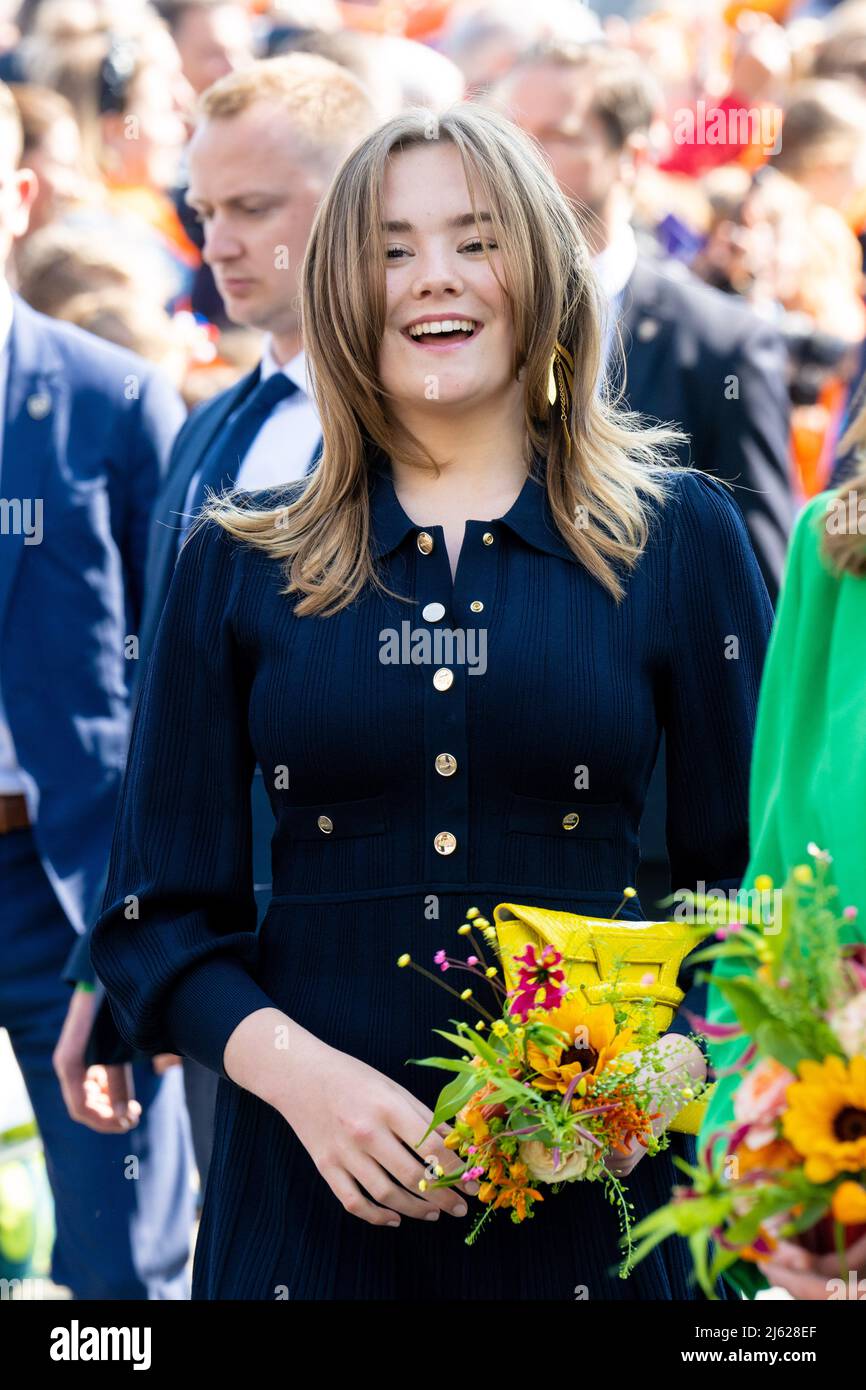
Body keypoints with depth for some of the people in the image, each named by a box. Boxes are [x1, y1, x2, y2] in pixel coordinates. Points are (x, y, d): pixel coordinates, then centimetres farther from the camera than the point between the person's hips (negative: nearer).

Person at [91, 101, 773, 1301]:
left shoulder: (681, 540, 5)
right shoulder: (238, 566, 6)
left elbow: (756, 890, 5)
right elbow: (159, 916, 5)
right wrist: (296, 1068, -12)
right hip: (313, 1201, 1)